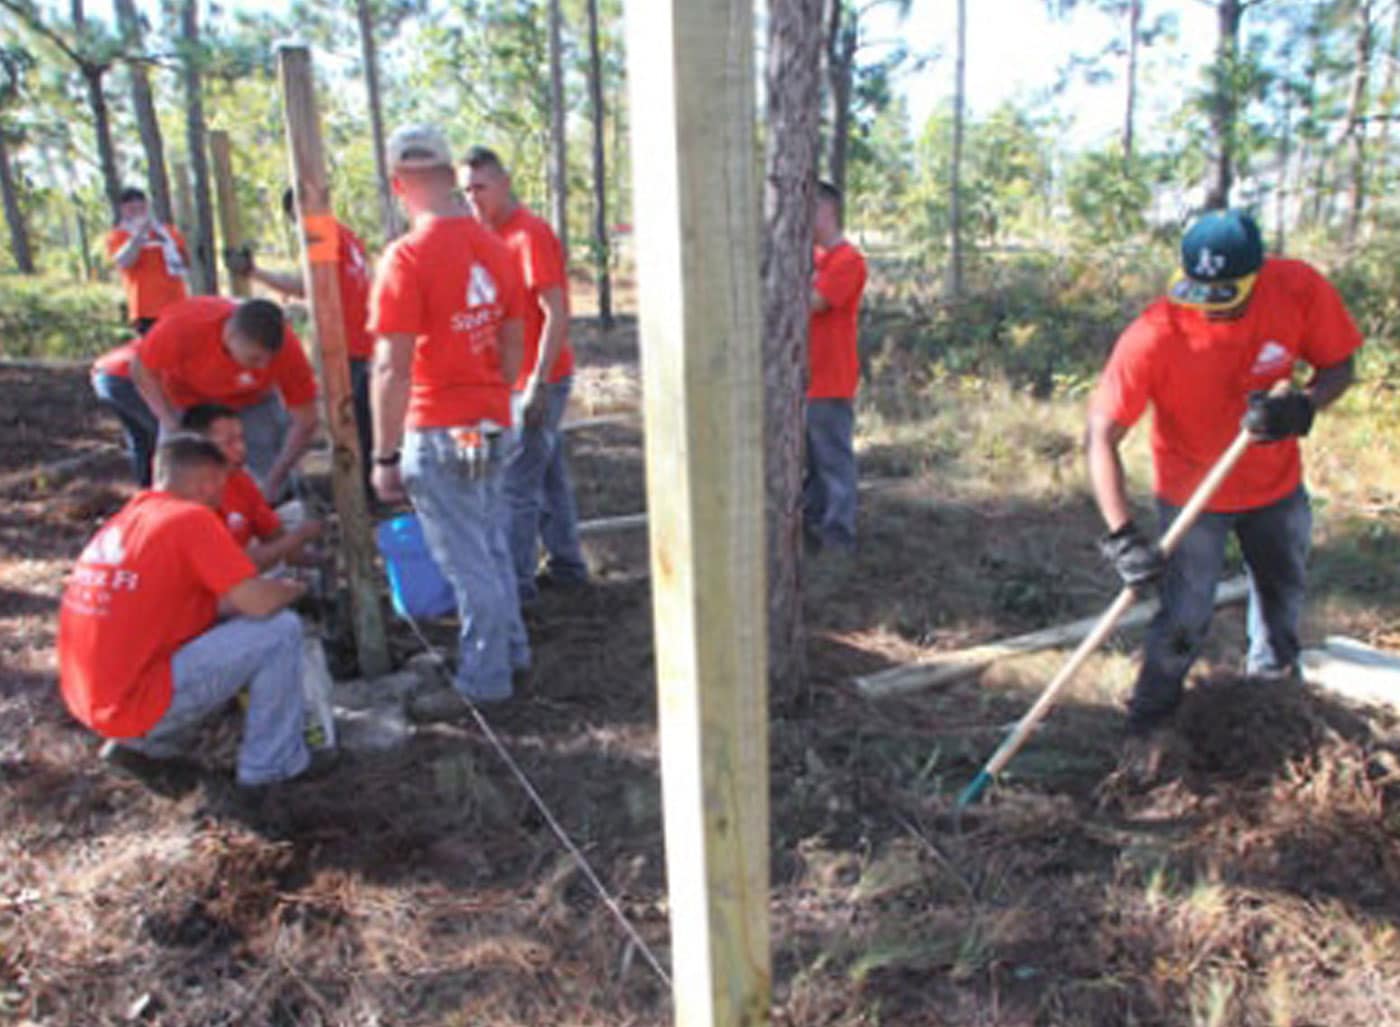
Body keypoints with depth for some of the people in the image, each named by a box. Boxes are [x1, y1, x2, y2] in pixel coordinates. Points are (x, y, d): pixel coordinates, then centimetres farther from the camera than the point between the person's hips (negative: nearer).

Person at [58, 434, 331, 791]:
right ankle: (271, 764, 4)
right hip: (134, 704, -9)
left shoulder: (129, 516, 12)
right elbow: (260, 603, -19)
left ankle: (146, 744, 18)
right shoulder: (191, 519, -13)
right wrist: (292, 589, 4)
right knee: (280, 630, -7)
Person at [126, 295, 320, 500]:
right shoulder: (185, 324, -38)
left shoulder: (286, 347, -35)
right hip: (187, 399, 0)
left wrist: (273, 481, -26)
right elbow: (142, 369, -20)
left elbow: (305, 422, -24)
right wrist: (170, 425, -32)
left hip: (252, 401, 1)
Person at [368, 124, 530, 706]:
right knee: (489, 539, 22)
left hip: (439, 429, -7)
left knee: (465, 557, 5)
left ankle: (486, 674, 19)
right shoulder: (495, 248, 4)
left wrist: (385, 455, -13)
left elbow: (393, 368, -19)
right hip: (491, 423, 7)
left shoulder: (408, 256, -17)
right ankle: (511, 647, 36)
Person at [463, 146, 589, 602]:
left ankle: (517, 579, 4)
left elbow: (556, 314, -20)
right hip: (520, 379, 9)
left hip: (537, 380, -9)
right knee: (549, 474, 15)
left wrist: (537, 383, -23)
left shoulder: (530, 234, -15)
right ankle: (566, 563, 26)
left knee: (516, 482, -5)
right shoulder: (497, 236, 13)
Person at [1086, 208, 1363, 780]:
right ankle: (1150, 722, 17)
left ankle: (1274, 677, 54)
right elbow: (1100, 436, -32)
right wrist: (1122, 536, -39)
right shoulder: (1153, 337, -33)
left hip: (1276, 482, 5)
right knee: (1185, 618, -6)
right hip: (1191, 492, -4)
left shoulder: (1298, 289, -22)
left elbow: (1339, 368, -7)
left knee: (1283, 590, 24)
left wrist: (1302, 406, -32)